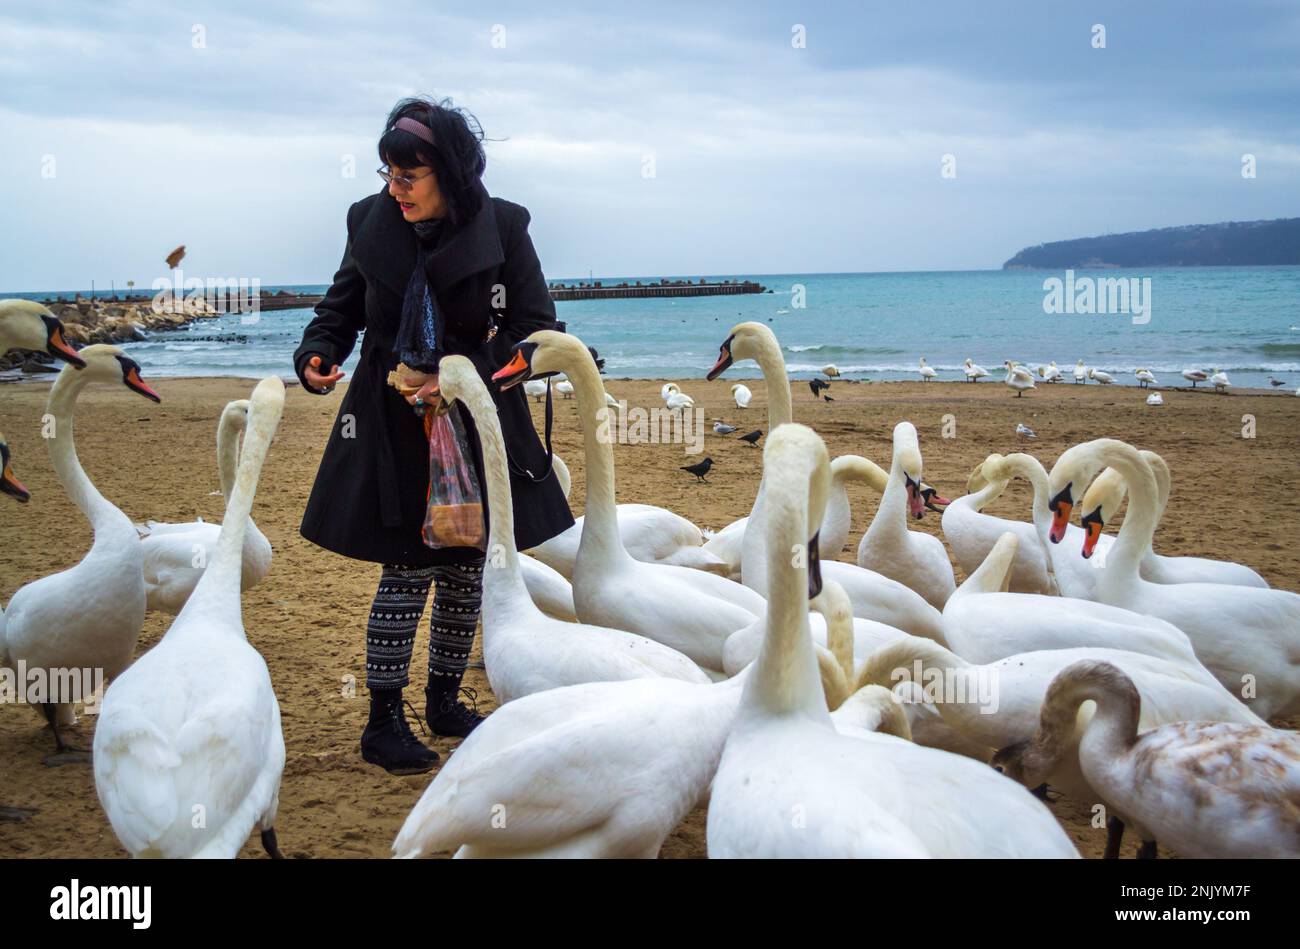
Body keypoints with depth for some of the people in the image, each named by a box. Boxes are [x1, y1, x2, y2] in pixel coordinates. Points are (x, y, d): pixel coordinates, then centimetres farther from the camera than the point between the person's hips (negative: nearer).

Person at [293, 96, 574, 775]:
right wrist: (316, 354, -12)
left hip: (478, 426, 1)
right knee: (407, 572, -3)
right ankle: (384, 723, 10)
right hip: (392, 430, -1)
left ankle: (444, 701, 30)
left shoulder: (501, 228, -10)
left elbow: (538, 329, -8)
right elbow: (342, 306, 8)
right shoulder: (372, 222, -5)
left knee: (467, 569, 11)